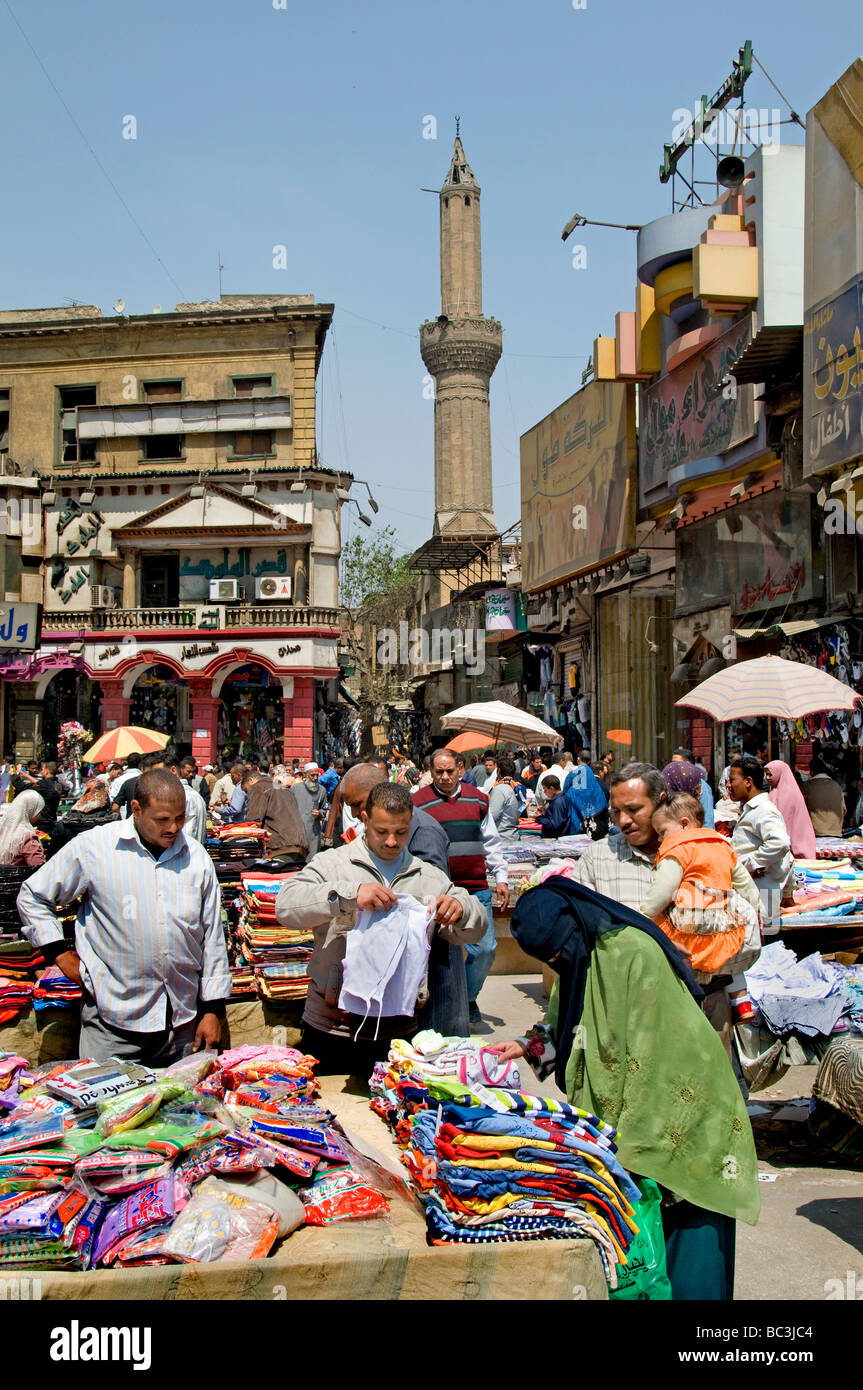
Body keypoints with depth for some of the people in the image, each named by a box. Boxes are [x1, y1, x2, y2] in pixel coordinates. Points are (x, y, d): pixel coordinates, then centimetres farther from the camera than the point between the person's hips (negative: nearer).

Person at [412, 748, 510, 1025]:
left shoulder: (477, 799, 10)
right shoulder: (419, 803, 0)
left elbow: (491, 843, 15)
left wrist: (501, 878, 9)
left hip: (476, 889, 3)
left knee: (485, 949, 2)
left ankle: (468, 997, 24)